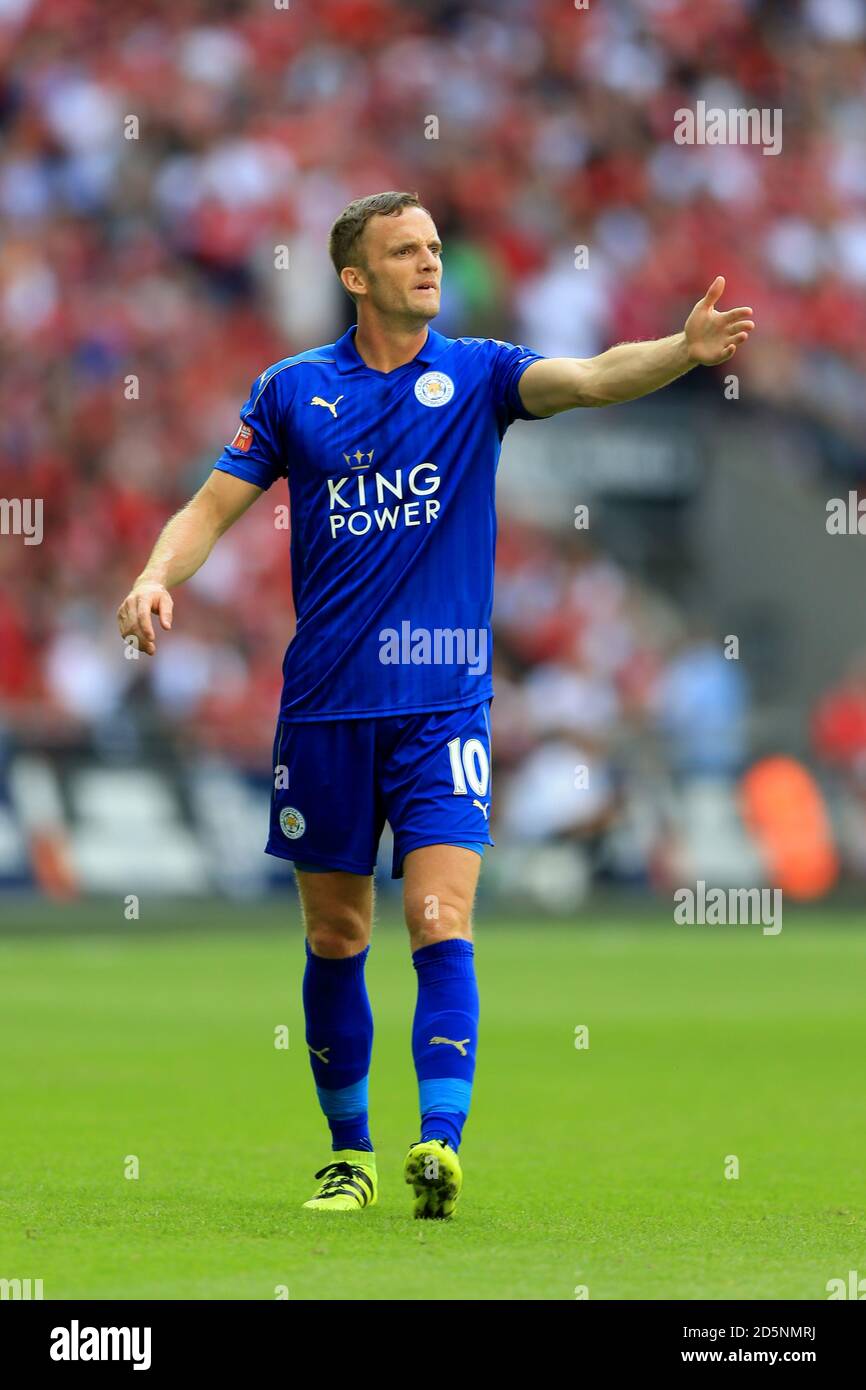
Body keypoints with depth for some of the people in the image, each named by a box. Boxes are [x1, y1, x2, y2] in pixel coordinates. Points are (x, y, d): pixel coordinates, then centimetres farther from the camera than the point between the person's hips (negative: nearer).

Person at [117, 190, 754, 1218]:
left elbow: (591, 378, -15)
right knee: (335, 938, 8)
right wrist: (157, 577, -14)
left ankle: (440, 1143, -22)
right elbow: (214, 506, 6)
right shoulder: (294, 389, 5)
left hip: (441, 702, -2)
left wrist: (684, 351, -34)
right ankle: (349, 1154, 22)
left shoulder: (475, 373, 1)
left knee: (440, 921, -15)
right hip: (324, 704, 2)